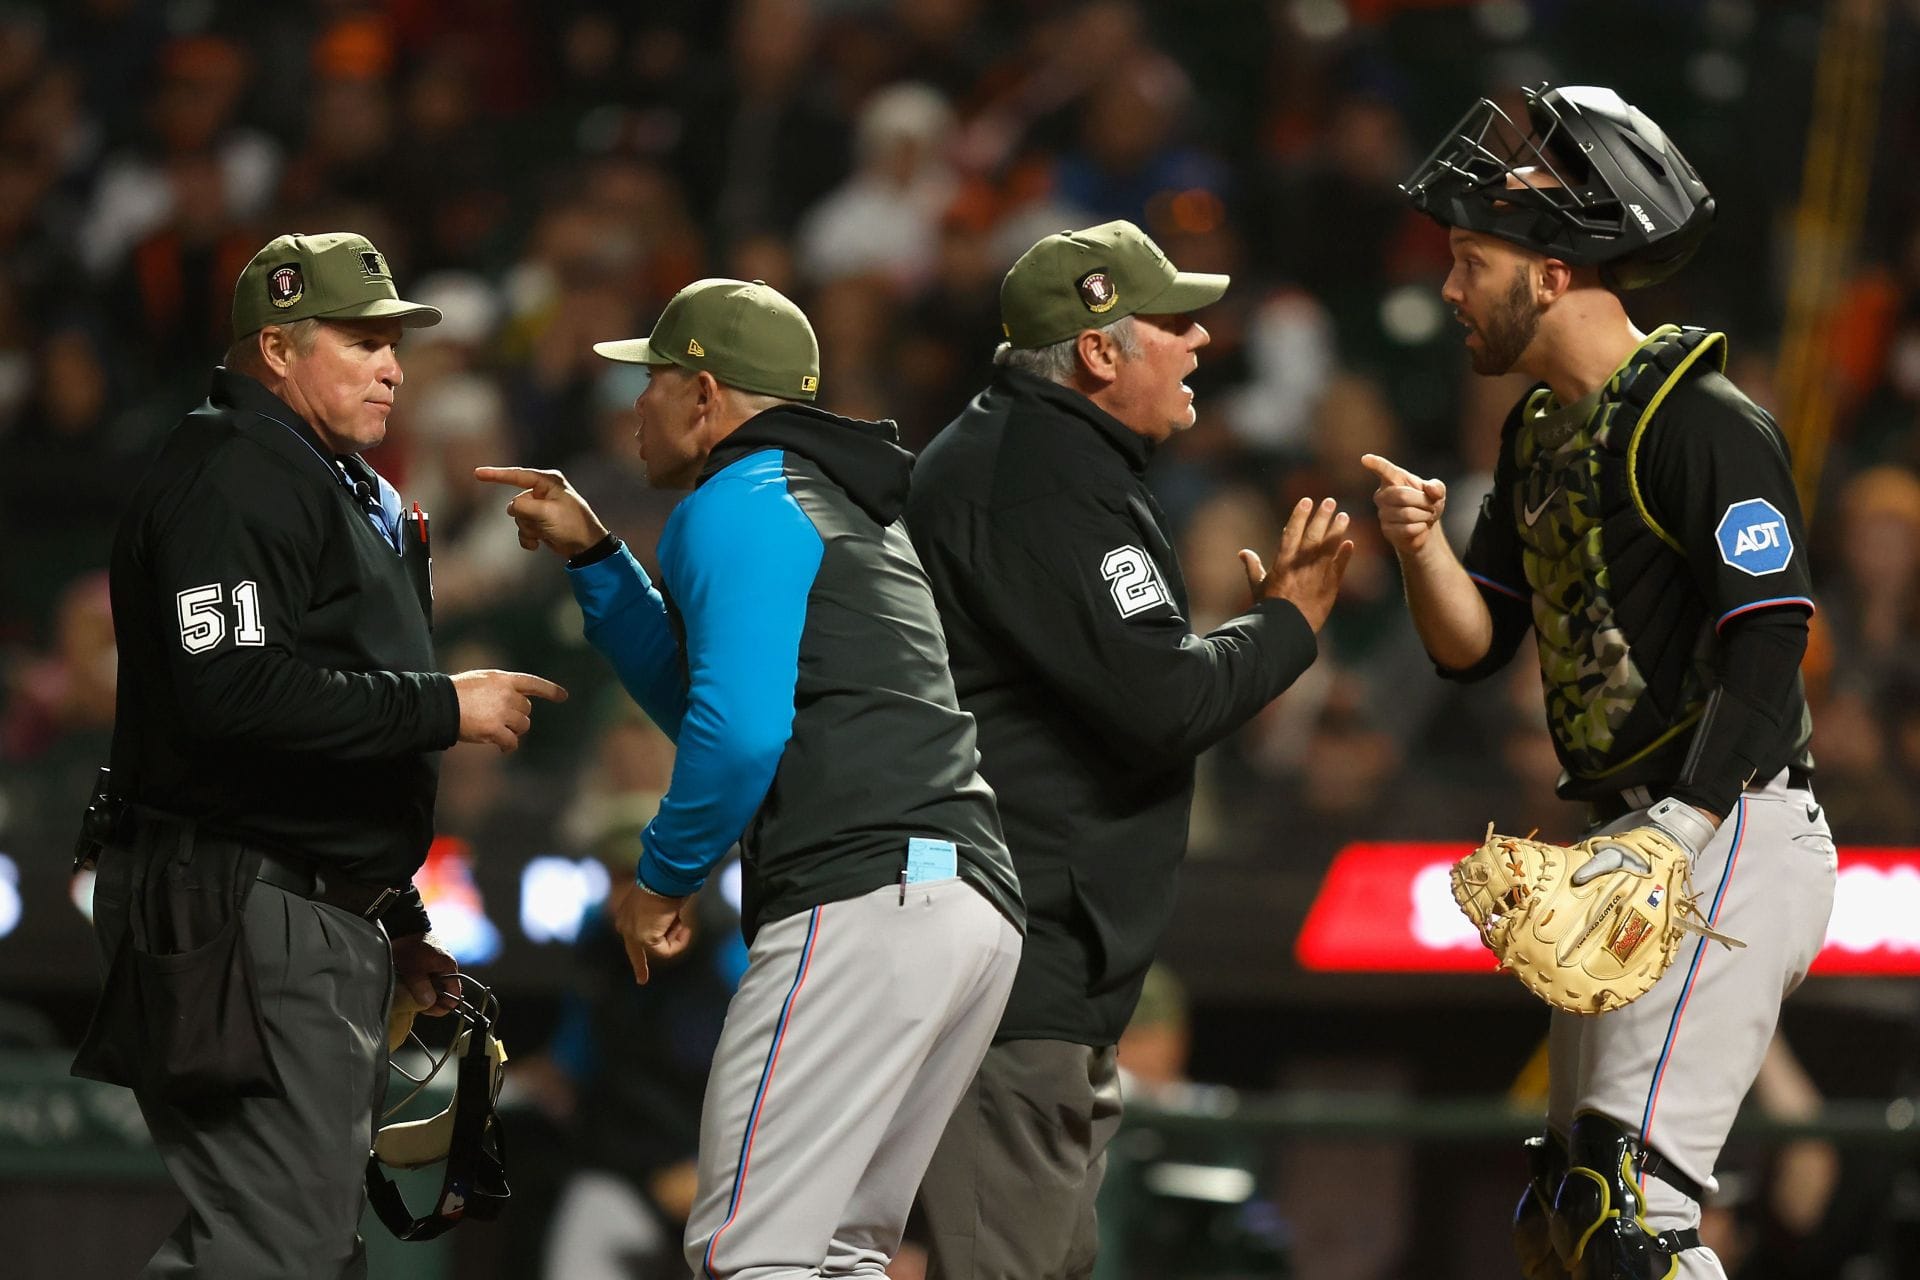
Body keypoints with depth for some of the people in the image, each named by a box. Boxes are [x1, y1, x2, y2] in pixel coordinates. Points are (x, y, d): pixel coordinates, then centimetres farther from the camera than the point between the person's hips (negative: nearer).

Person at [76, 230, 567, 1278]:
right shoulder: (233, 480, -11)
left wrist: (394, 922, 26)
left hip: (323, 915, 11)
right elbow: (237, 692, -25)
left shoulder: (340, 487, 24)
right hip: (248, 924, -11)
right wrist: (443, 707, -20)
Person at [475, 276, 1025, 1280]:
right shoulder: (840, 508, 30)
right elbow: (698, 692, 37)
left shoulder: (736, 509, -2)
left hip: (861, 900, -10)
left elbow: (738, 732, -15)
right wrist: (592, 556, 31)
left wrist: (661, 878, -2)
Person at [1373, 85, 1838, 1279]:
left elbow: (1766, 653, -20)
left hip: (1731, 837, -10)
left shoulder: (1706, 422, -13)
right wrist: (1423, 548, -5)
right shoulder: (1540, 433, 16)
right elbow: (1472, 646, 16)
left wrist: (1675, 840, -29)